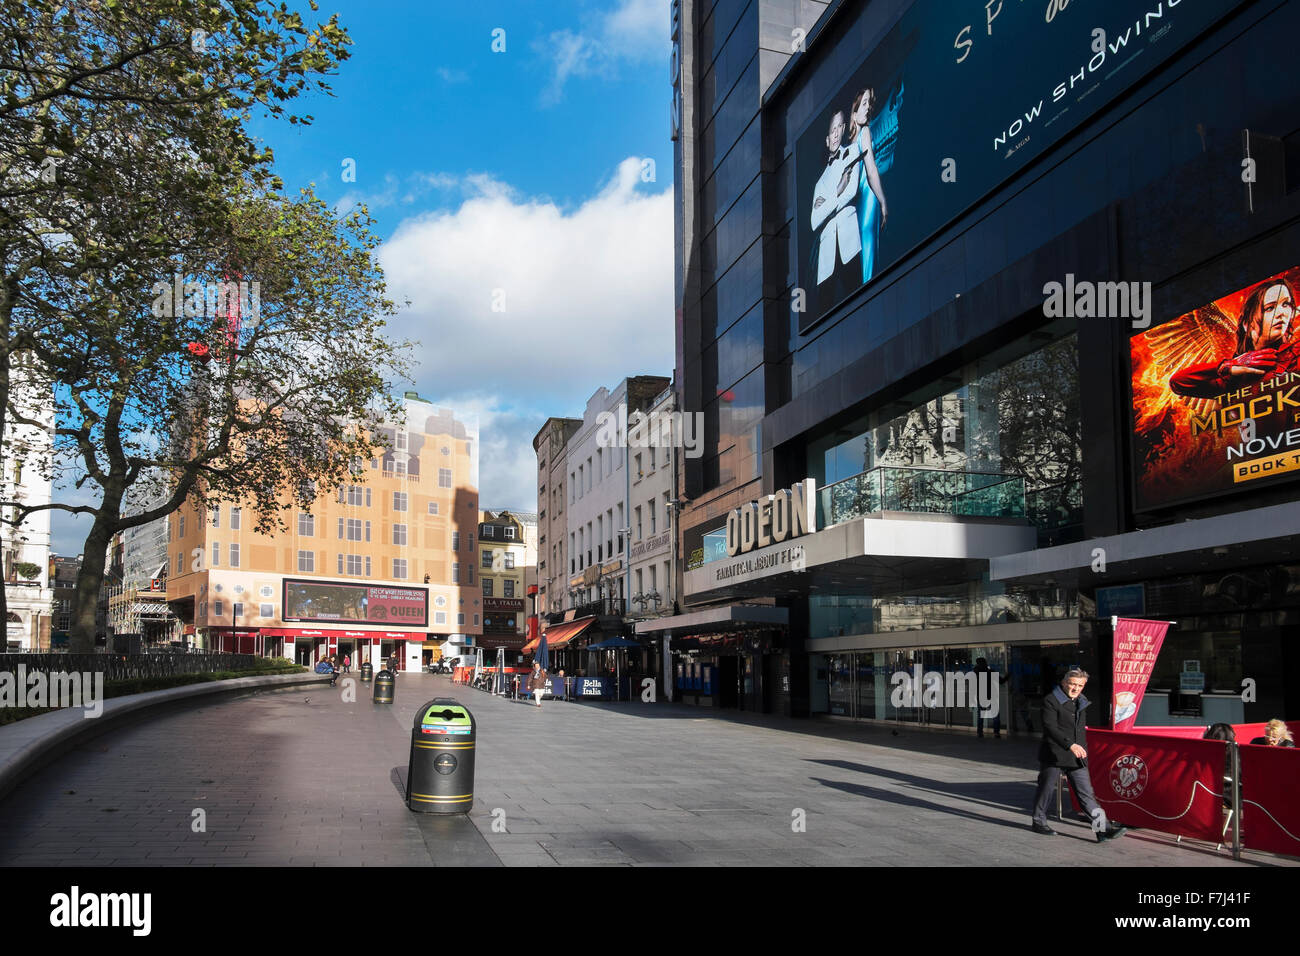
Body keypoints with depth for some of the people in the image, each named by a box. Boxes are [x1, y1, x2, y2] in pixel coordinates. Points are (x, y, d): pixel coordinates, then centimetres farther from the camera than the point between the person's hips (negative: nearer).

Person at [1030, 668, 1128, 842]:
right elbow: (1050, 728, -21)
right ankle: (1039, 822, 24)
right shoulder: (1051, 700, -11)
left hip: (1076, 756, 6)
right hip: (1053, 755, -6)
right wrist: (1070, 745, -31)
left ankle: (1103, 829, -6)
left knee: (1086, 793, 0)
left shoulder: (1081, 702, 13)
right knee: (1046, 789, 7)